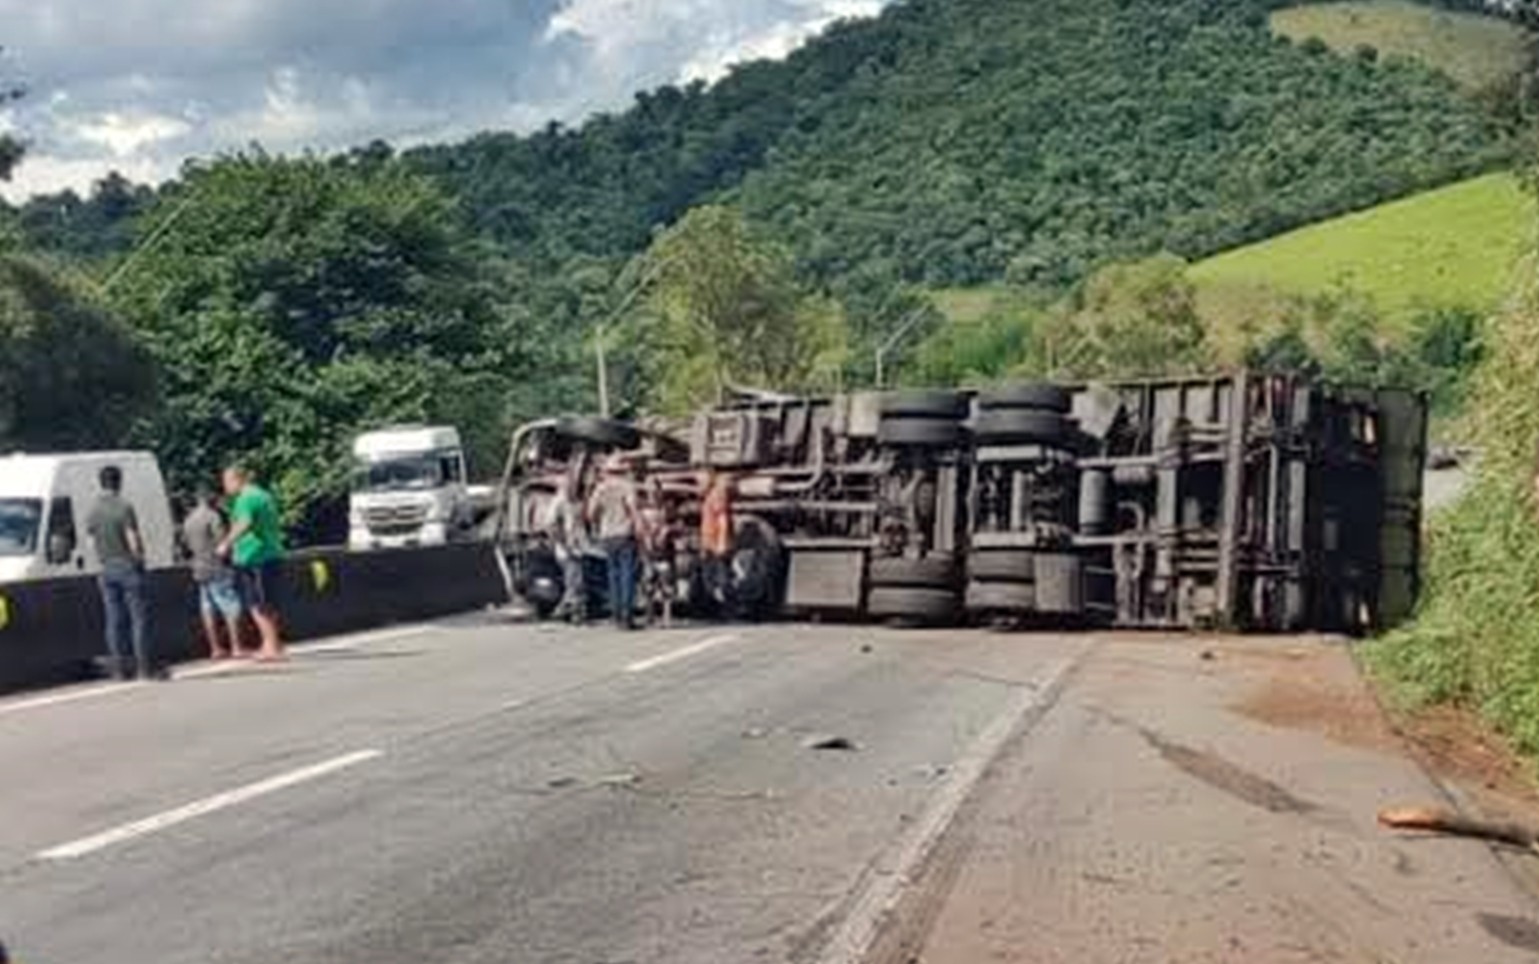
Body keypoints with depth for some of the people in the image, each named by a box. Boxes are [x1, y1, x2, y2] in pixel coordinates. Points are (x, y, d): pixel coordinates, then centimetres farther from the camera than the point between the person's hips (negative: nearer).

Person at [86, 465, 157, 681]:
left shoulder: (93, 511, 5)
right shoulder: (124, 507, -13)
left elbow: (92, 541, 10)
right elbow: (133, 540, -14)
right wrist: (139, 558, 3)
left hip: (107, 570, 6)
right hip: (128, 567, -6)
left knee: (114, 621, 8)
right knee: (139, 618, -2)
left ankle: (119, 669, 9)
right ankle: (143, 667, -4)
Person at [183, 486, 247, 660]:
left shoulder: (188, 520, 12)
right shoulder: (212, 516, -13)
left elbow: (186, 543, 18)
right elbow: (222, 541, -16)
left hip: (199, 570, 8)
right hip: (217, 568, -8)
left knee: (208, 609, 7)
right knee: (231, 607, -5)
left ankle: (216, 648, 8)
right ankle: (236, 647, -8)